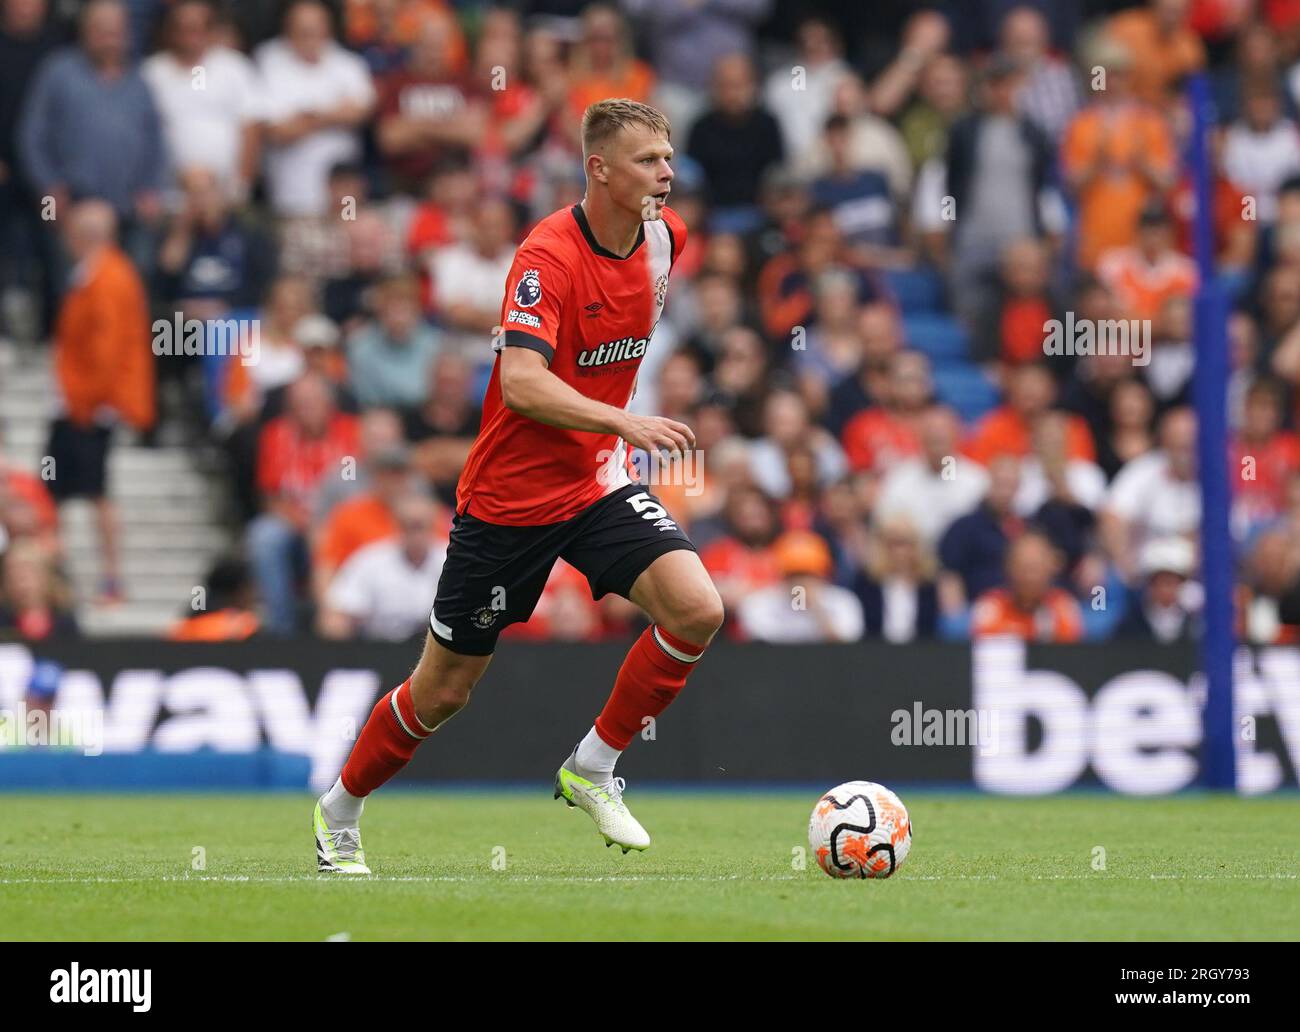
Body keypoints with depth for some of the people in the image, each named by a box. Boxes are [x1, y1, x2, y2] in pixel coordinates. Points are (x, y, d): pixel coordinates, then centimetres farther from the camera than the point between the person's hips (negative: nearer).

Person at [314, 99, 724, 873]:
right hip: (510, 496, -5)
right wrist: (625, 422, -43)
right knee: (444, 691, 6)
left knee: (697, 610, -20)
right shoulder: (548, 255, -22)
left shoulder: (666, 235, -1)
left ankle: (594, 767, -1)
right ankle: (341, 812, 31)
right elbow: (523, 382, -34)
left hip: (600, 481, 5)